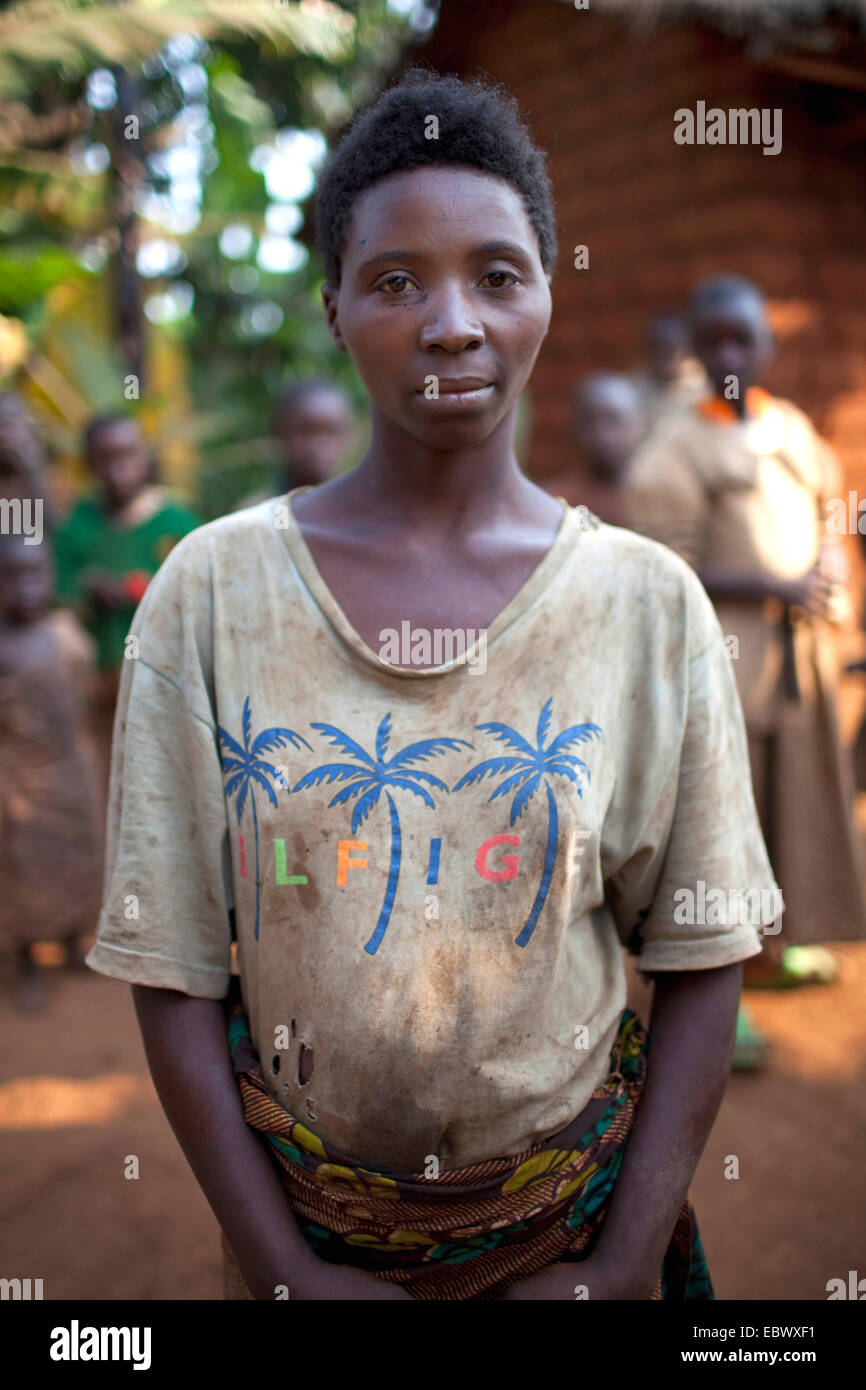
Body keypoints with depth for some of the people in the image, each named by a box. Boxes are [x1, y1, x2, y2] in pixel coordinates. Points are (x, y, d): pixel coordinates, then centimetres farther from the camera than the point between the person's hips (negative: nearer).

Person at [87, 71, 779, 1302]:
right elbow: (172, 965, -7)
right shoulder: (214, 588, -10)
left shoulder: (649, 601, -8)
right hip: (297, 1208, 0)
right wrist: (286, 1271, -8)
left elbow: (702, 961, -5)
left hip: (570, 1215, 1)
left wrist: (617, 1268, -8)